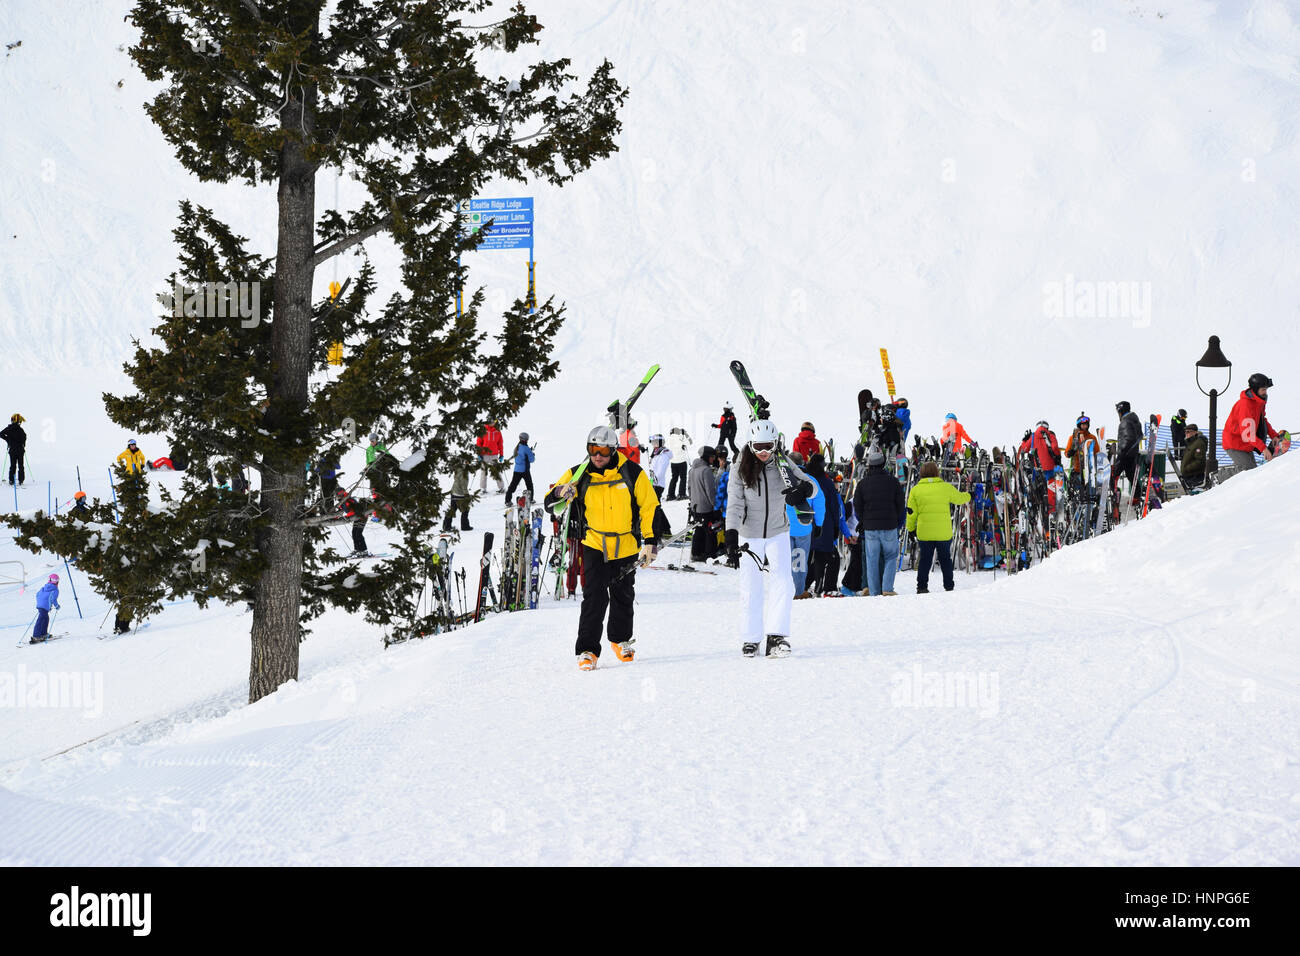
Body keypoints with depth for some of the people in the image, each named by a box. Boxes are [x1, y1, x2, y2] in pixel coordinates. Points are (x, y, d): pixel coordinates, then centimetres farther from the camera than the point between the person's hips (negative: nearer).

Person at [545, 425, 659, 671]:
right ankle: (588, 650, -10)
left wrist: (650, 542, -6)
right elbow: (550, 502, -1)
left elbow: (649, 507, -1)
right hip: (594, 545, -1)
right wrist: (561, 494, -25)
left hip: (626, 547, 1)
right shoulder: (579, 475, -6)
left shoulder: (632, 473, -9)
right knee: (594, 597, -13)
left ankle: (620, 639, 38)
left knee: (623, 597, 15)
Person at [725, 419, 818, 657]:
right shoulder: (740, 468, -11)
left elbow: (812, 486, -10)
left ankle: (777, 637, -18)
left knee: (782, 583, -16)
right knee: (751, 589, 1)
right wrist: (732, 538, -29)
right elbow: (735, 505, -17)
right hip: (750, 536, 0)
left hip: (778, 534, 1)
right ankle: (750, 639, 15)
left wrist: (803, 489, -36)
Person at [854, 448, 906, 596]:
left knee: (872, 560, 6)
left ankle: (874, 592, 4)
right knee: (891, 557, 11)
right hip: (890, 528, -1)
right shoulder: (893, 482, -5)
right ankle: (887, 588, -3)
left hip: (870, 528, 1)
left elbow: (857, 507, 2)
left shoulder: (862, 484, -3)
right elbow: (900, 505, 1)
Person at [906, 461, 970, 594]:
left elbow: (911, 512, 0)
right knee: (945, 559, 13)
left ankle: (922, 587, 5)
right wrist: (967, 496, 37)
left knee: (924, 559, 9)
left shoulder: (916, 489, -2)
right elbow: (960, 498, 14)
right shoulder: (946, 487, -3)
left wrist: (911, 528, 13)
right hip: (944, 533, 0)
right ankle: (949, 586, 16)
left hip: (924, 533, 0)